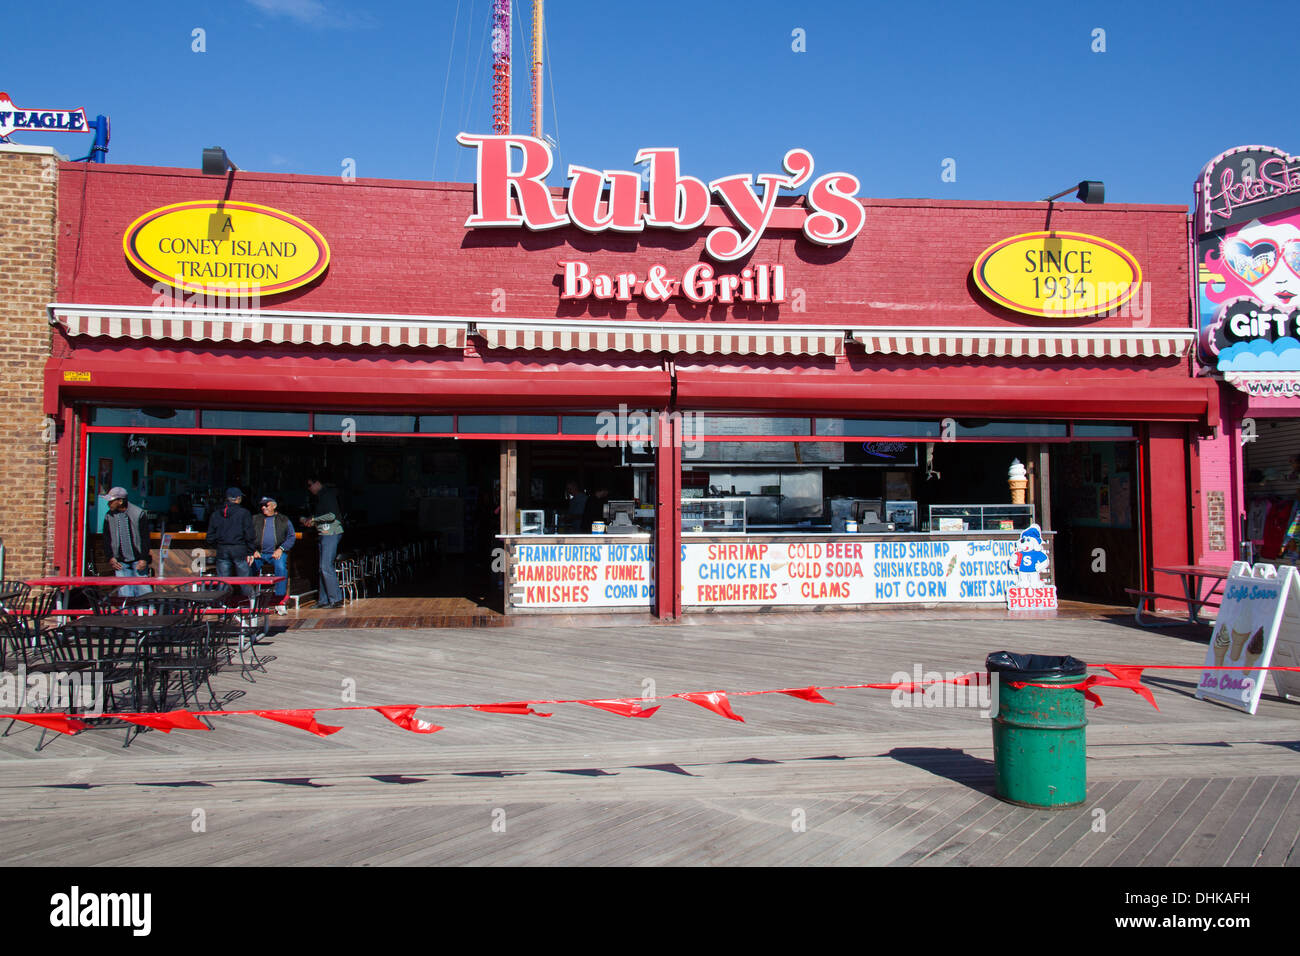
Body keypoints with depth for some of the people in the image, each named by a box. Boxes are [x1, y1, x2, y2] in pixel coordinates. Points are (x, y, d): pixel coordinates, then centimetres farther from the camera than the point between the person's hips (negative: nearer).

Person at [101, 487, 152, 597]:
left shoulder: (138, 513, -4)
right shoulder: (109, 516, 5)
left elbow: (145, 538, -2)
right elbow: (106, 539, 12)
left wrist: (144, 559, -7)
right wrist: (110, 558, 1)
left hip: (138, 560, -3)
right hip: (120, 563, 3)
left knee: (143, 589, -5)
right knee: (124, 592, -1)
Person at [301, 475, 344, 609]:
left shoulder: (328, 495, -9)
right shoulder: (321, 497, 22)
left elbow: (332, 515, -19)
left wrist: (313, 519, -12)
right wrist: (310, 522, 15)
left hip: (331, 534, -10)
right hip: (323, 534, 10)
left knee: (326, 567, -13)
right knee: (323, 568, 8)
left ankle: (336, 599, -11)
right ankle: (323, 600, 10)